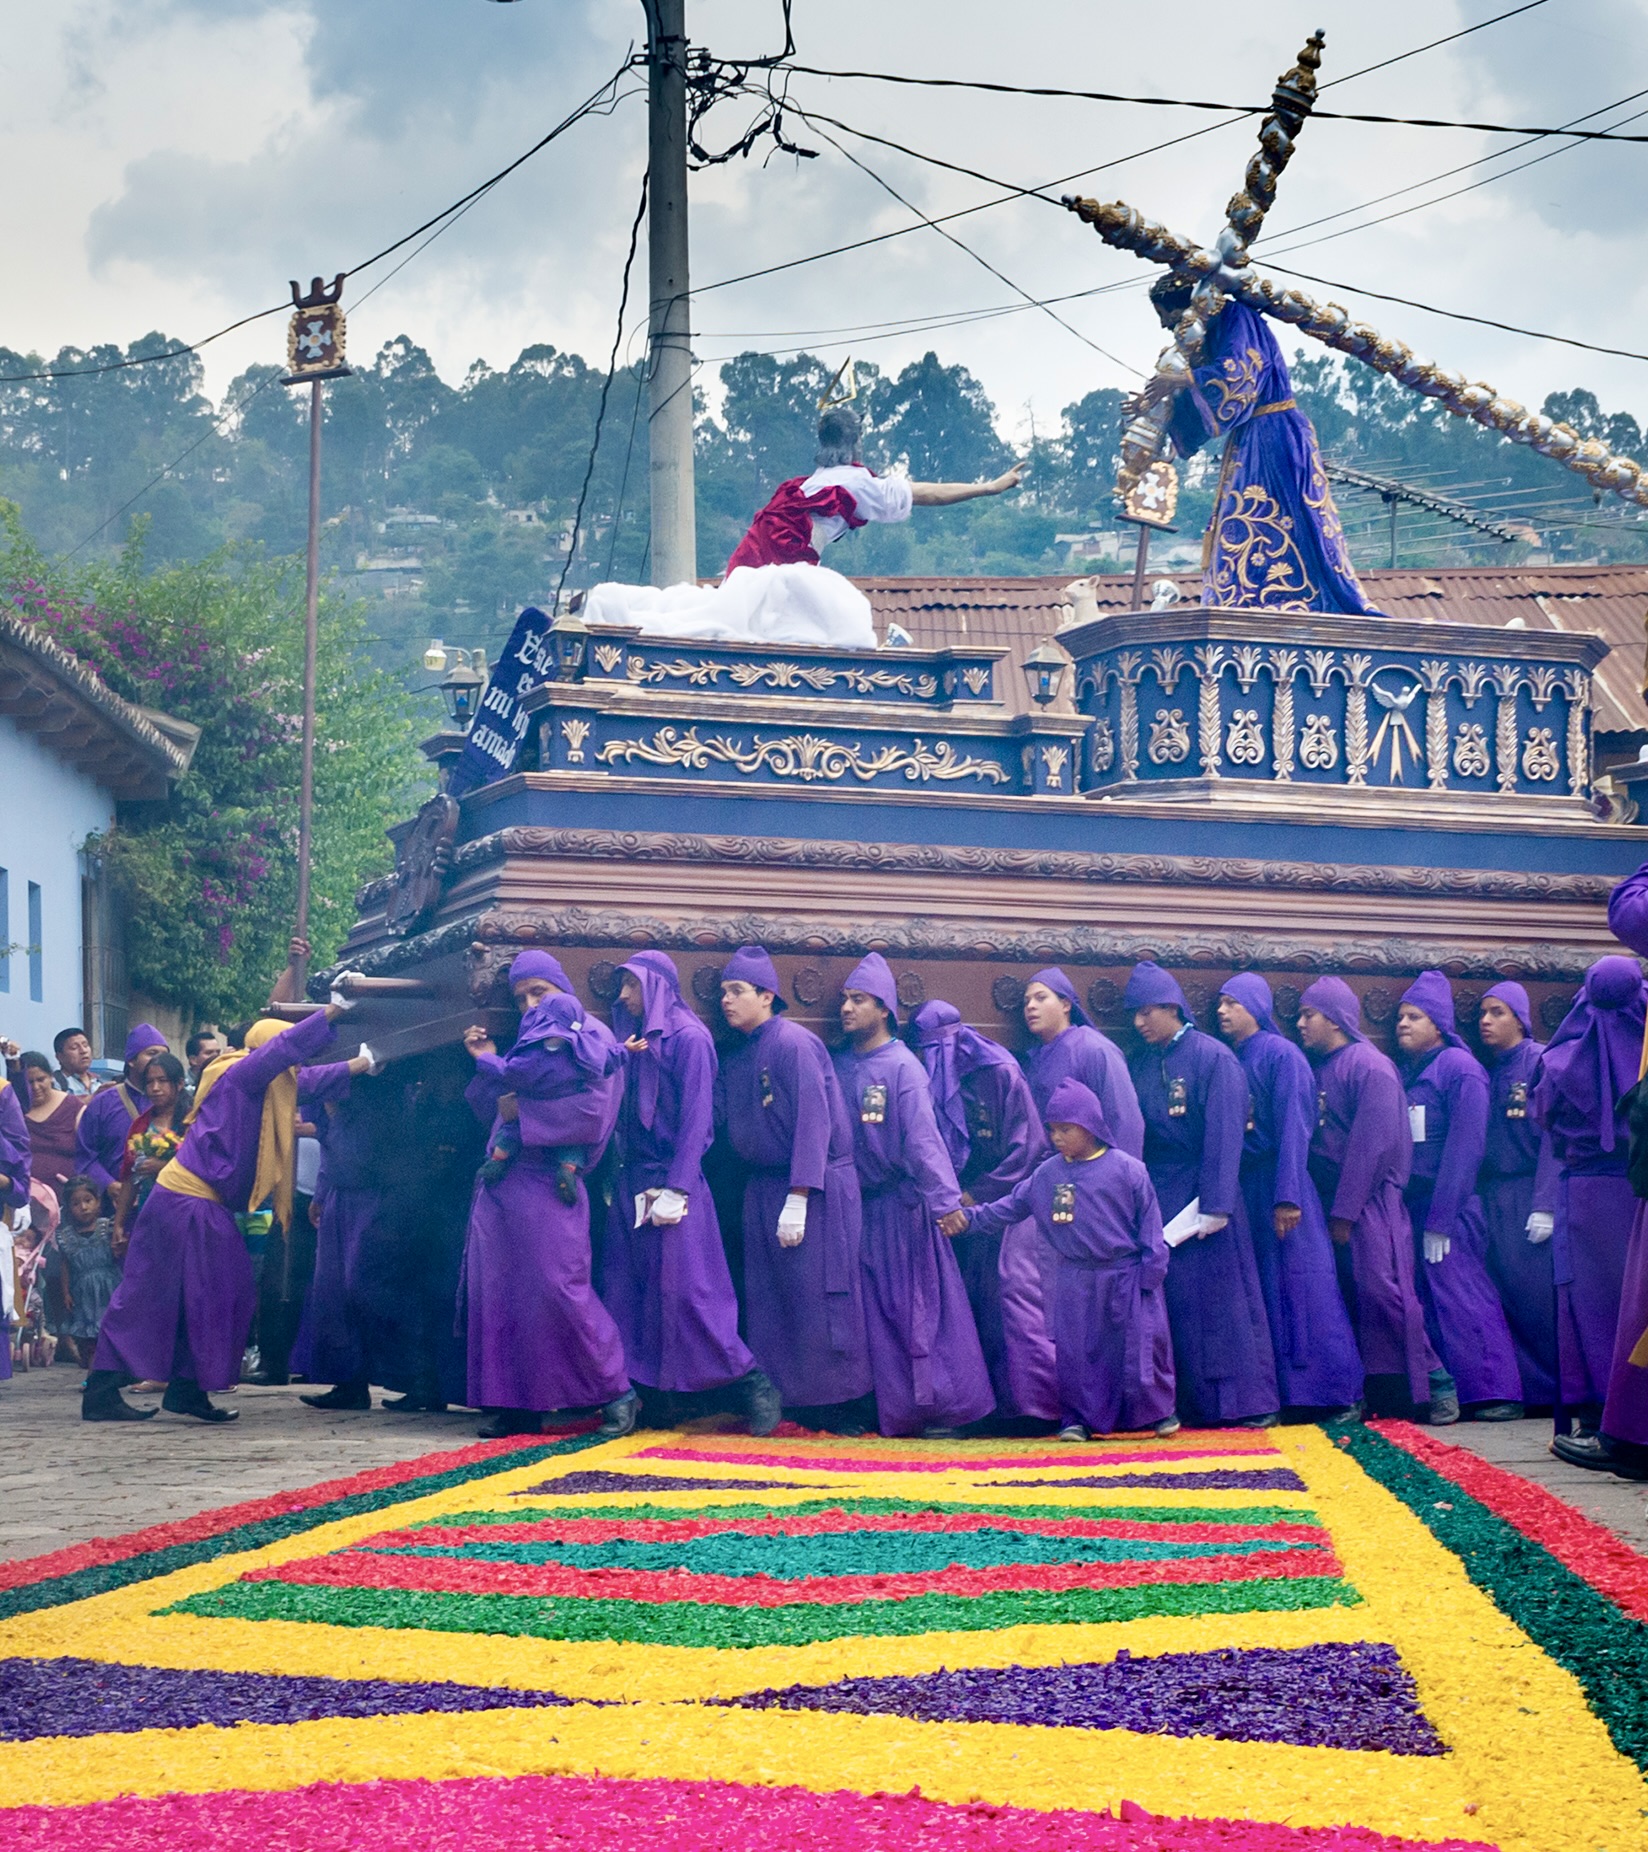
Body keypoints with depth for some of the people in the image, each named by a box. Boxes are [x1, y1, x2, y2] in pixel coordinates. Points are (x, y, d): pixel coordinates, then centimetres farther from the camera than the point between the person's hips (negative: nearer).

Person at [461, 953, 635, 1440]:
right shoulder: (529, 1042, 23)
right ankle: (512, 1401, 4)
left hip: (549, 1184, -7)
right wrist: (488, 1062, 7)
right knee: (496, 1291, 1)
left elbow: (590, 1114, -13)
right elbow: (488, 1108, 20)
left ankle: (616, 1393, -4)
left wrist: (523, 1111, -9)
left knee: (559, 1287, -13)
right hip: (502, 1183, 7)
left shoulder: (592, 1039, 1)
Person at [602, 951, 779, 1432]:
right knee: (627, 1288, 2)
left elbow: (695, 1117, -12)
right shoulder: (633, 1040, 17)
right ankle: (649, 1395, 5)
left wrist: (675, 1189, -17)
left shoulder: (688, 1037, -7)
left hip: (673, 1180, -8)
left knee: (687, 1291, -11)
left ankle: (752, 1382, -4)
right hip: (633, 1184, 8)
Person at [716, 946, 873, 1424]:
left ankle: (837, 1404, -1)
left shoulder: (794, 1044, -13)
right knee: (768, 1303, 5)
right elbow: (717, 1118, 6)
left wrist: (797, 1200, -22)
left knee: (818, 1298, -6)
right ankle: (785, 1397, 9)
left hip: (816, 1187, -8)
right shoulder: (734, 1055, 12)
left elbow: (813, 1120, -18)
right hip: (762, 1188, 8)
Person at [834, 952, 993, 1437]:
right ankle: (896, 1410, 11)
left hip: (903, 1207, -6)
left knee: (923, 1308, -2)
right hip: (860, 1207, 6)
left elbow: (923, 1138, -18)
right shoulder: (839, 1065, 8)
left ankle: (945, 1405, 2)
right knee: (877, 1312, 6)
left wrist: (943, 1199, -27)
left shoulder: (902, 1066, -10)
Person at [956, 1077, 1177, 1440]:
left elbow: (1149, 1220, -4)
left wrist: (1153, 1268, -6)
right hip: (1076, 1282, 3)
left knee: (1141, 1344, 1)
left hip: (1126, 1275, -3)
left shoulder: (1127, 1170, -7)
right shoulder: (1048, 1175, 3)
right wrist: (971, 1218, 0)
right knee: (1075, 1350, 4)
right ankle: (1078, 1418, 15)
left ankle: (1158, 1411, 16)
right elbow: (1013, 1205, 9)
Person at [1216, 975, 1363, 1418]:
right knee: (1262, 1298, 3)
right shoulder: (1229, 1061, 14)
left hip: (1278, 1185, -7)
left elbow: (1293, 1128, -12)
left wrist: (1288, 1196, -19)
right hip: (1242, 1191, 7)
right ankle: (1278, 1394, 4)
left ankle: (1343, 1393, -3)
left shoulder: (1280, 1055, -5)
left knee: (1302, 1290, -7)